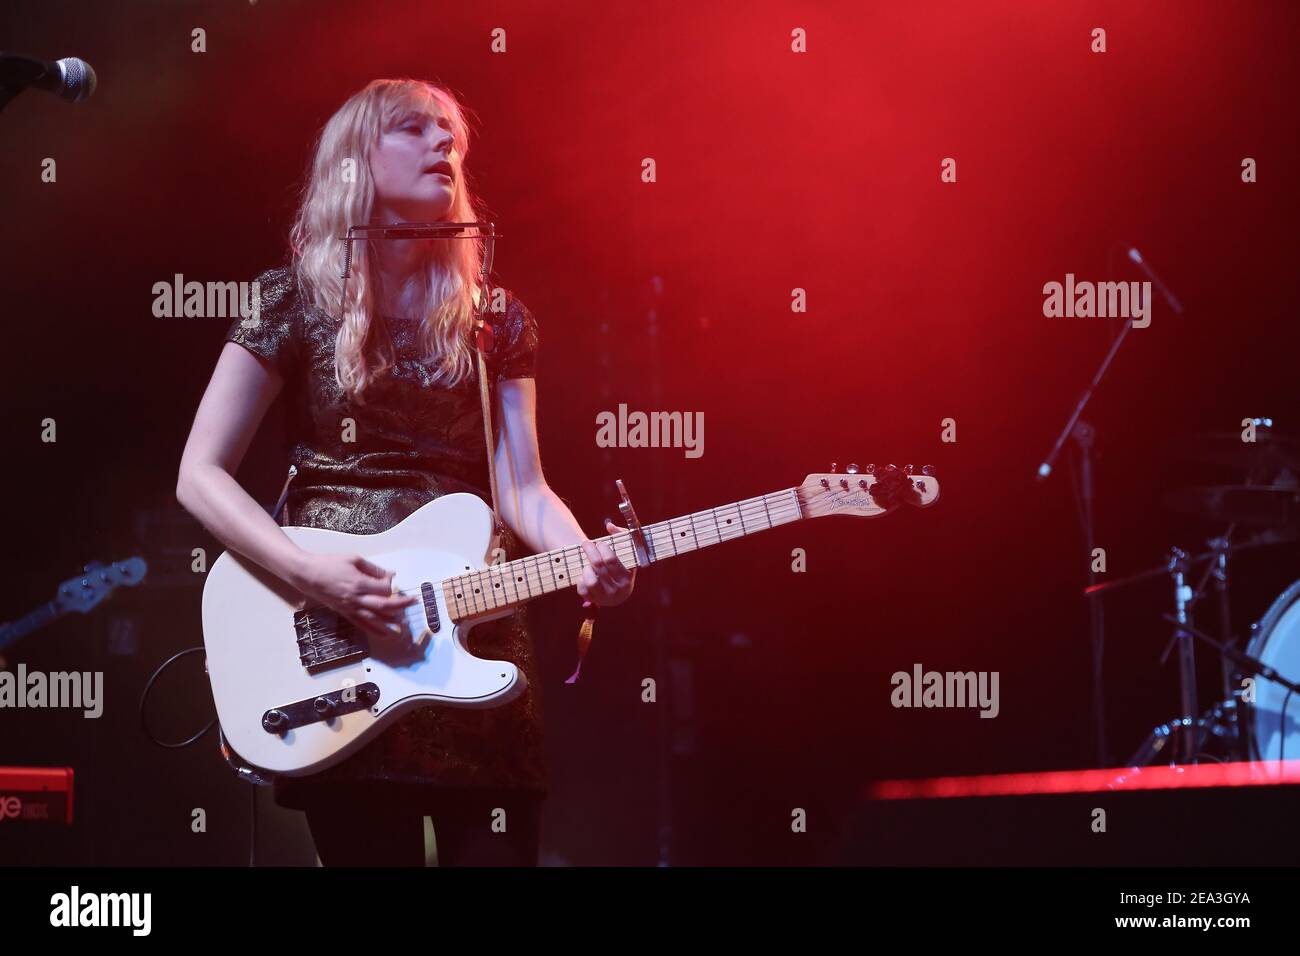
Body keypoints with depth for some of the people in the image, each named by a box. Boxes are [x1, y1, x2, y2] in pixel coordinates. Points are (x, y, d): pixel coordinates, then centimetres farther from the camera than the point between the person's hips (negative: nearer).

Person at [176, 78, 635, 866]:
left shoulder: (495, 318, 10)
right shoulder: (299, 299, 0)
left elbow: (520, 486, 3)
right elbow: (200, 475, -3)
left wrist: (585, 557, -18)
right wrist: (310, 573, -17)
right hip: (332, 641, -3)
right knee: (371, 853, 0)